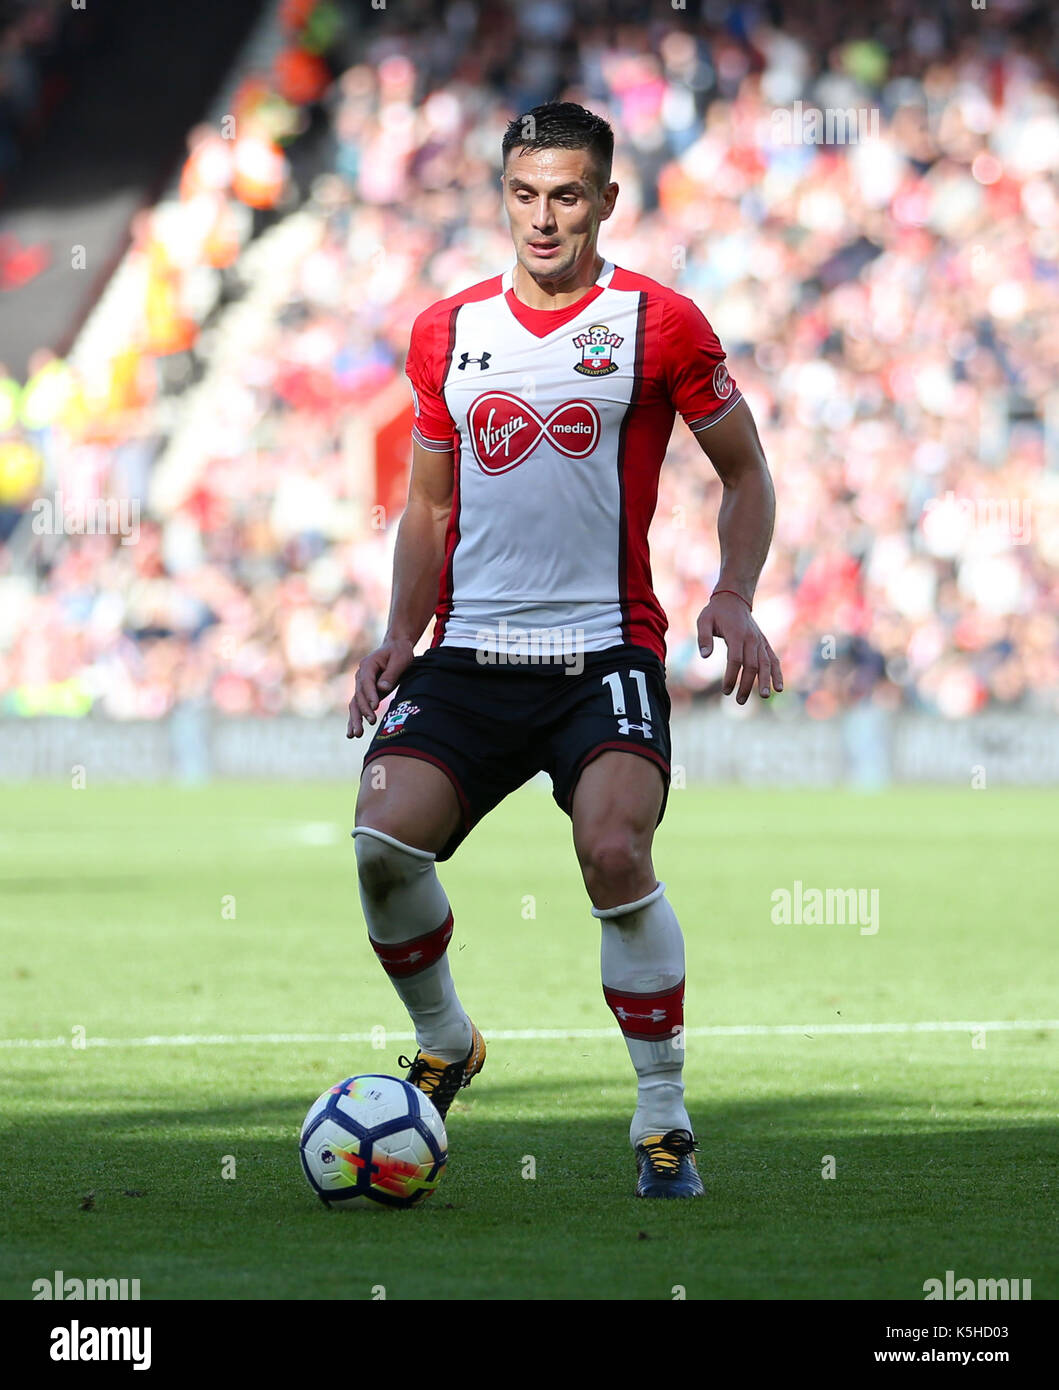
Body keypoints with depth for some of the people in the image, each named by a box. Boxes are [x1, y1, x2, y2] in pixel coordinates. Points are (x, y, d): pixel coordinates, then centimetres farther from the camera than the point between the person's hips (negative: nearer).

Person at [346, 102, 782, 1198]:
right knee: (383, 841, -17)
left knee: (613, 851, -26)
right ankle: (444, 1044, 13)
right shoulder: (447, 331, 12)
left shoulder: (660, 324, 1)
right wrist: (400, 635, 7)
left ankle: (664, 1119, -11)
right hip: (468, 654, 3)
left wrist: (734, 597, -6)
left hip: (605, 652, -3)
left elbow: (745, 472, 10)